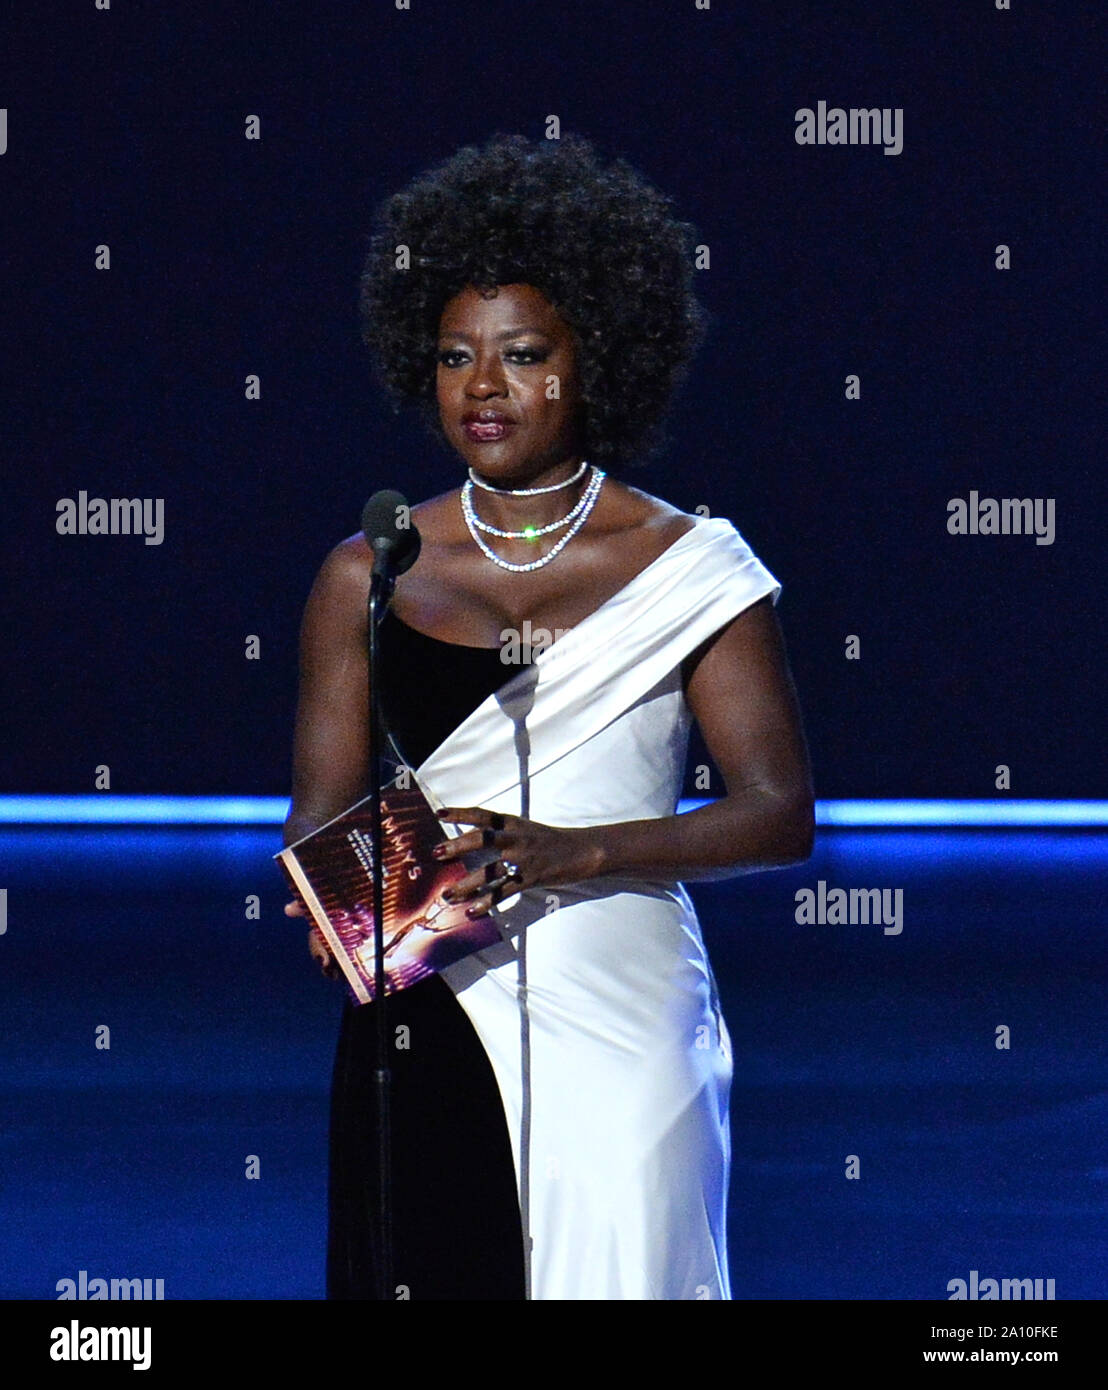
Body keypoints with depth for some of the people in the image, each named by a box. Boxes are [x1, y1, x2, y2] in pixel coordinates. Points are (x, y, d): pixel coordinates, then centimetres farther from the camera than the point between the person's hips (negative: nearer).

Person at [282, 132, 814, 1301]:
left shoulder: (689, 569, 3)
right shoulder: (368, 576, 10)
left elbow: (780, 810, -4)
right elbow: (319, 805, 6)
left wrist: (571, 852, -18)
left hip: (618, 1026, -1)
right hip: (425, 1020, 1)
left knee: (618, 1279, -6)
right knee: (434, 1272, -3)